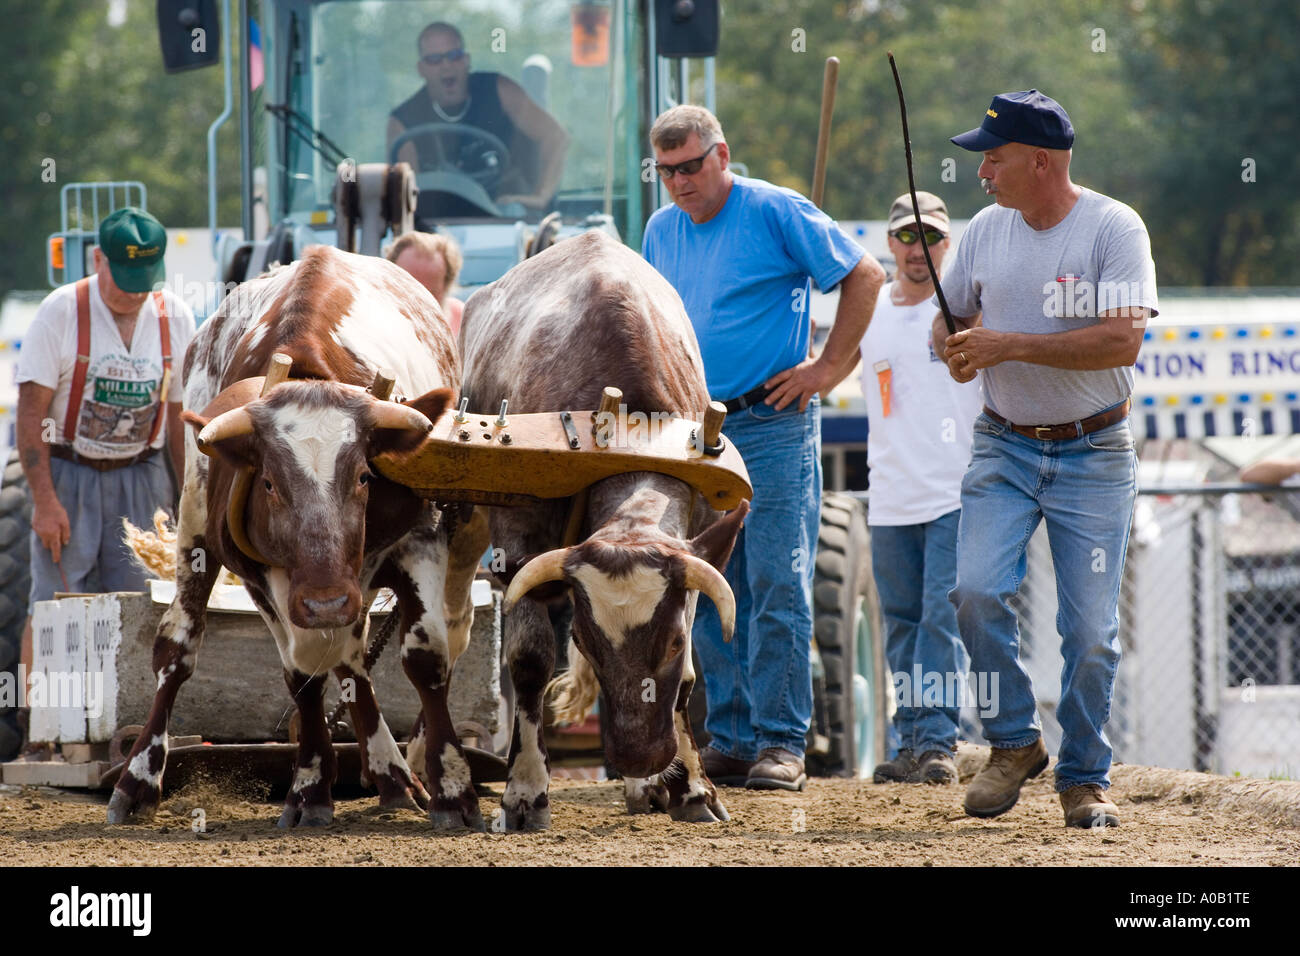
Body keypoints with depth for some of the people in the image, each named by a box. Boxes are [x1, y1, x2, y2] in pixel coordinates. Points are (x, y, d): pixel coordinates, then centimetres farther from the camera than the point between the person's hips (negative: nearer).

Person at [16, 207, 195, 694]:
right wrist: (44, 500, -15)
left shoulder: (176, 317, 2)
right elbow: (31, 411, -10)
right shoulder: (61, 311, -10)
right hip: (68, 475, -3)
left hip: (142, 478, 3)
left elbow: (181, 416, 10)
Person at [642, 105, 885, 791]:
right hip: (693, 433, 6)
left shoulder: (775, 213, -6)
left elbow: (865, 275, -3)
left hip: (772, 427, -6)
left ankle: (781, 742, -6)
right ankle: (730, 741, 11)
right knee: (710, 594, 6)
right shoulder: (662, 231, 13)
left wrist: (828, 367, -6)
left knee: (777, 589, -8)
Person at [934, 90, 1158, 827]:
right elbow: (952, 318, 19)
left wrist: (1009, 345, -22)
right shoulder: (987, 229, 6)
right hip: (1005, 448, 4)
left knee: (1091, 628, -4)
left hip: (1093, 455, -4)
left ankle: (1085, 778, 11)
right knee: (978, 592, -16)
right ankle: (1015, 742, 2)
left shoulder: (1113, 228, -11)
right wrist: (955, 347, -5)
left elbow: (1123, 342, -21)